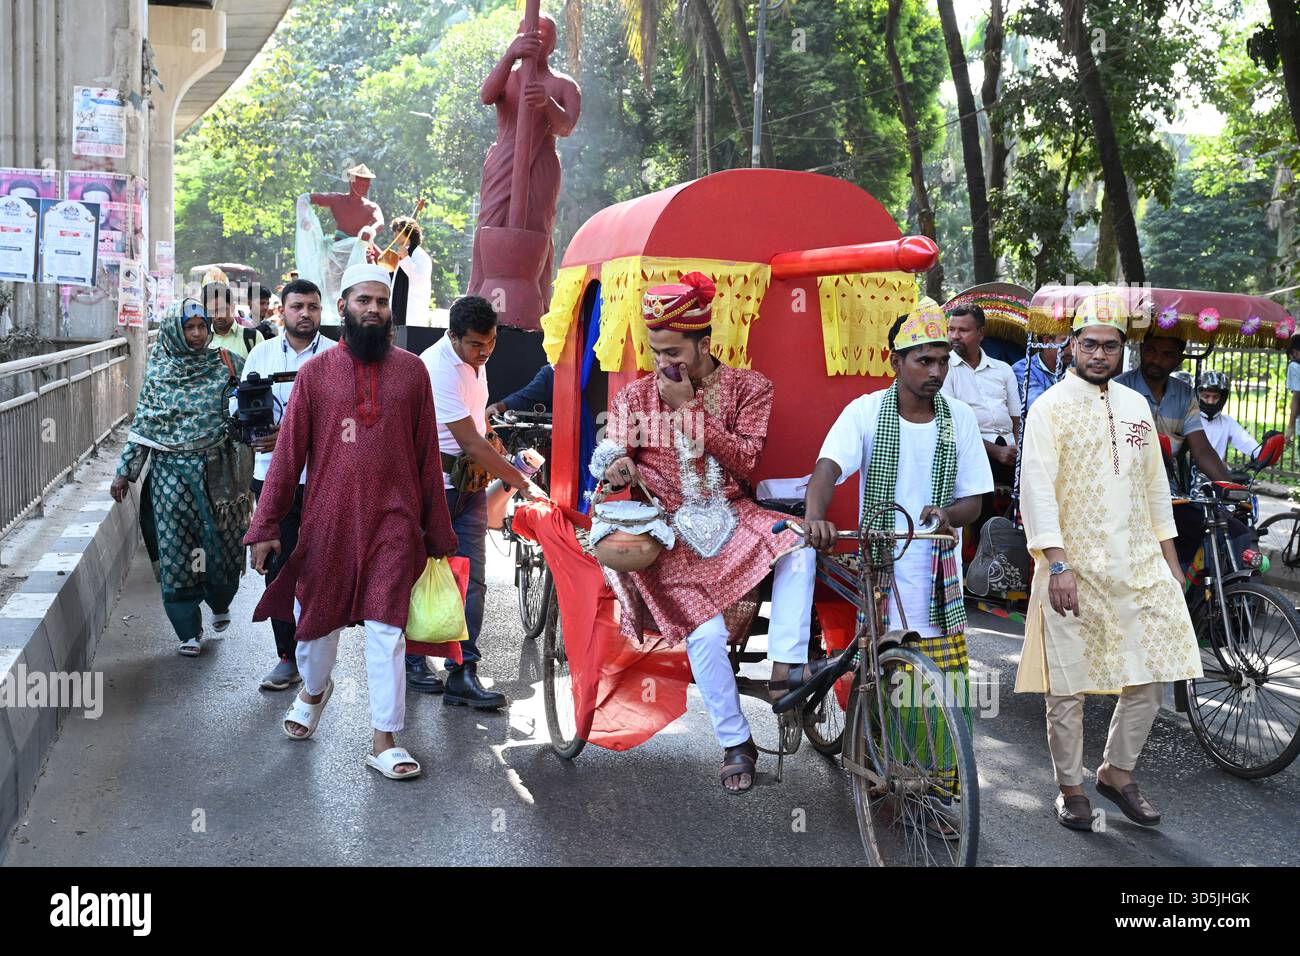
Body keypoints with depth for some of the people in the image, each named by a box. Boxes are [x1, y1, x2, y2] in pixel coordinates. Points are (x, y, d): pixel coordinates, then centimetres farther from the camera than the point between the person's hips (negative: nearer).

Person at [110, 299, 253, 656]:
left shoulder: (226, 364, 1)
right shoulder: (158, 372, 4)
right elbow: (142, 425, 6)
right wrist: (125, 472, 4)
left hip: (216, 469, 0)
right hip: (171, 471, 0)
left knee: (222, 541, 5)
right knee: (175, 547, 0)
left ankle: (220, 603, 36)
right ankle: (189, 631, 12)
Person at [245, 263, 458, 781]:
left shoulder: (411, 370, 2)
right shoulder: (315, 372, 1)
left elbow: (427, 455, 6)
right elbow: (288, 452, 1)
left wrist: (437, 529, 7)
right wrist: (266, 526, -2)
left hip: (393, 523, -1)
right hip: (328, 520, 1)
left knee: (386, 630, -1)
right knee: (316, 617, 15)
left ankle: (384, 742, 8)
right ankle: (314, 689, 47)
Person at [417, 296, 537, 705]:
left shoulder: (474, 359, 5)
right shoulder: (437, 369, -22)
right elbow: (471, 444, -25)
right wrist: (522, 483, -24)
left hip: (470, 483, 7)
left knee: (471, 578, 0)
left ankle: (463, 673, -1)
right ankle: (413, 658, 23)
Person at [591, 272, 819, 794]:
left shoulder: (747, 387, 3)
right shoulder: (634, 397, 6)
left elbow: (745, 459, -8)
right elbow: (611, 460, 7)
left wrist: (691, 408, -15)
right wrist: (619, 467, -19)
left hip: (729, 515, 1)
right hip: (671, 533, -1)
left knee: (797, 542, -31)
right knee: (706, 634, -21)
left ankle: (786, 667, -26)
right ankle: (735, 744, -3)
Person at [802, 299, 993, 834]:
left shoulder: (960, 419, 4)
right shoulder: (866, 411, -4)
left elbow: (974, 499, 5)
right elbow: (828, 468, -19)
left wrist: (949, 515, -19)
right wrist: (816, 517, -39)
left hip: (938, 578, 2)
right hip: (878, 574, -2)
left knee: (948, 692, -1)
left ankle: (938, 796, 12)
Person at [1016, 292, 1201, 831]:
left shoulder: (1136, 405, 12)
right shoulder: (1051, 408, -6)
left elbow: (1155, 486, 18)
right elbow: (1037, 489, -14)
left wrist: (1170, 559, 15)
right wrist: (1057, 564, -22)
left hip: (1138, 564, 5)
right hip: (1074, 567, -5)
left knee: (1152, 675, 5)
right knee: (1068, 686, 3)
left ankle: (1118, 772, 24)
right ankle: (1070, 788, 19)